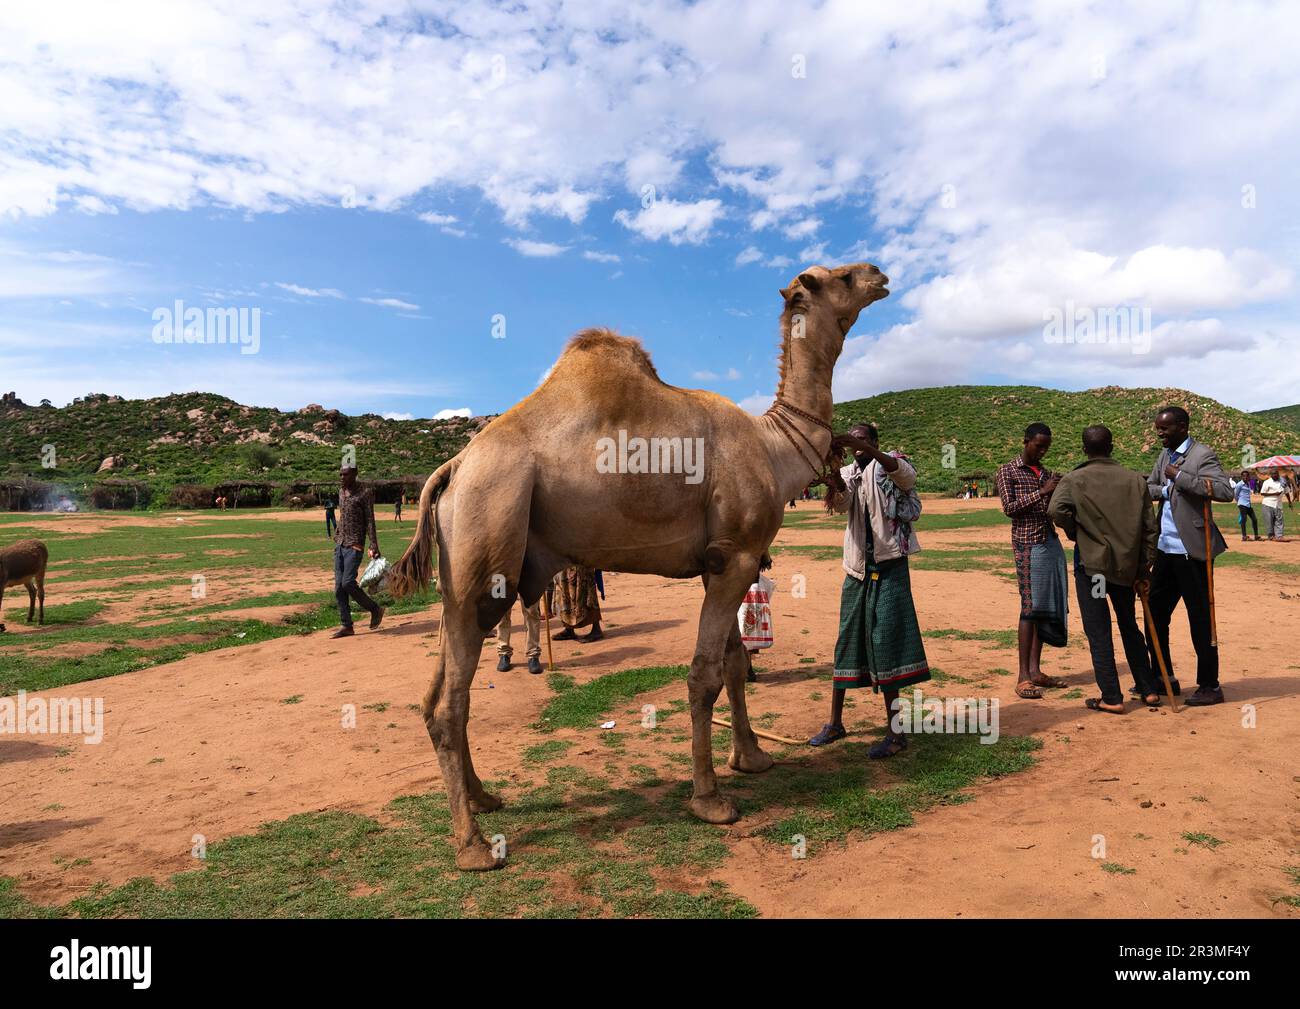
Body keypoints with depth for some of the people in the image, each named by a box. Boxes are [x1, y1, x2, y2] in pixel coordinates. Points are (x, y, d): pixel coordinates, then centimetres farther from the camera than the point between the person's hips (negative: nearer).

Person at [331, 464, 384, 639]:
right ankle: (346, 625, 9)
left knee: (348, 583, -16)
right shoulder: (341, 492, 14)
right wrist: (336, 537, 19)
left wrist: (374, 545, -17)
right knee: (338, 587, 3)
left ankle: (375, 609, 5)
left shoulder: (365, 493, -7)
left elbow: (370, 520, -11)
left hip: (354, 545, -8)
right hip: (339, 545, 8)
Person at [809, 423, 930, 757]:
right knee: (847, 641, 10)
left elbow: (907, 475, -25)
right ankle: (835, 723, 21)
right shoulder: (848, 473, 11)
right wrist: (835, 483, -32)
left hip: (889, 566, -5)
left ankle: (896, 731, 0)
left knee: (885, 640, -9)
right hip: (857, 568, 5)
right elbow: (841, 503, -9)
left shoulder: (889, 464, 0)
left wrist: (861, 445, -35)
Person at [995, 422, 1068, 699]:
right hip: (1027, 543, -6)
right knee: (1029, 606, -11)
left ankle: (1035, 670, 12)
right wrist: (1042, 492, -16)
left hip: (1050, 541, 7)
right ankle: (1023, 677, -10)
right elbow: (1009, 508, -11)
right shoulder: (1008, 471, 0)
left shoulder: (1047, 473, 16)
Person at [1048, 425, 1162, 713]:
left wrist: (1075, 532, -5)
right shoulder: (1135, 480, 4)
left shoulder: (1074, 479, -8)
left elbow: (1056, 510, -25)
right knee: (1130, 628, 20)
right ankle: (1149, 691, 26)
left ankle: (1111, 698, 6)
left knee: (1098, 633, 3)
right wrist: (1144, 569, 8)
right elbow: (1149, 528, 3)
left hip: (1090, 563, -4)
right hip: (1127, 564, 4)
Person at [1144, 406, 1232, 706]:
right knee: (1155, 612, 14)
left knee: (1200, 619, 1)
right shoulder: (1165, 455, 13)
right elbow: (1148, 487, 16)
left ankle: (1210, 686, 14)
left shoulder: (1203, 455, -11)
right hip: (1165, 547, 8)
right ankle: (1164, 678, 27)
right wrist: (1165, 490, -4)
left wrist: (1180, 477, -22)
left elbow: (1226, 491, -24)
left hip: (1191, 549, -8)